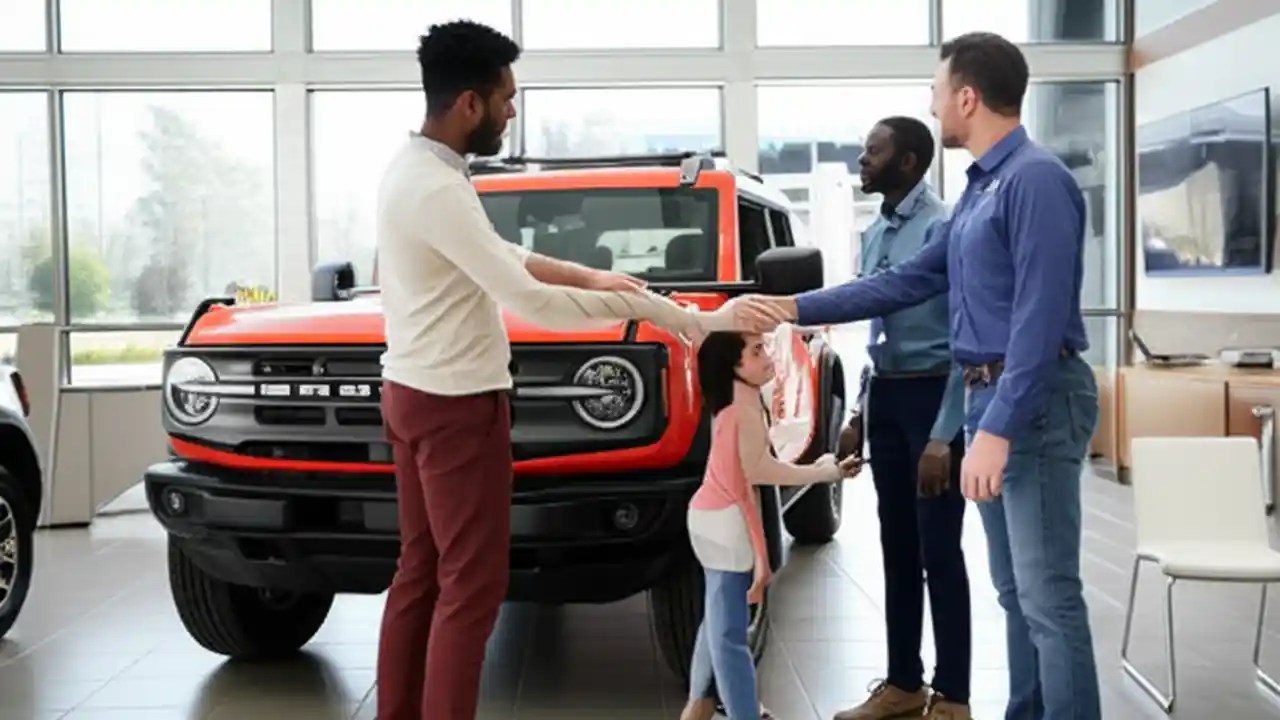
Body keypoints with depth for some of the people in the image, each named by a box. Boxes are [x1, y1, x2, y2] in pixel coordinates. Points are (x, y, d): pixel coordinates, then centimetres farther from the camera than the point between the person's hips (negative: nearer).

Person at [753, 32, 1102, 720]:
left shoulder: (1036, 179, -14)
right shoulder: (980, 188, 16)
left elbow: (1040, 319, -21)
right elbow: (910, 281, 21)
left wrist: (998, 429, -25)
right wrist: (798, 309, 19)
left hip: (1033, 405, -10)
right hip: (991, 401, 10)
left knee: (1049, 595, -7)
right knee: (1017, 592, 14)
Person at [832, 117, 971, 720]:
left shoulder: (943, 229, -14)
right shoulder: (874, 234, 11)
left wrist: (944, 435, -21)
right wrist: (860, 411, 17)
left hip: (932, 395, -8)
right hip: (886, 398, 8)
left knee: (939, 551, -1)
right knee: (897, 548, 14)